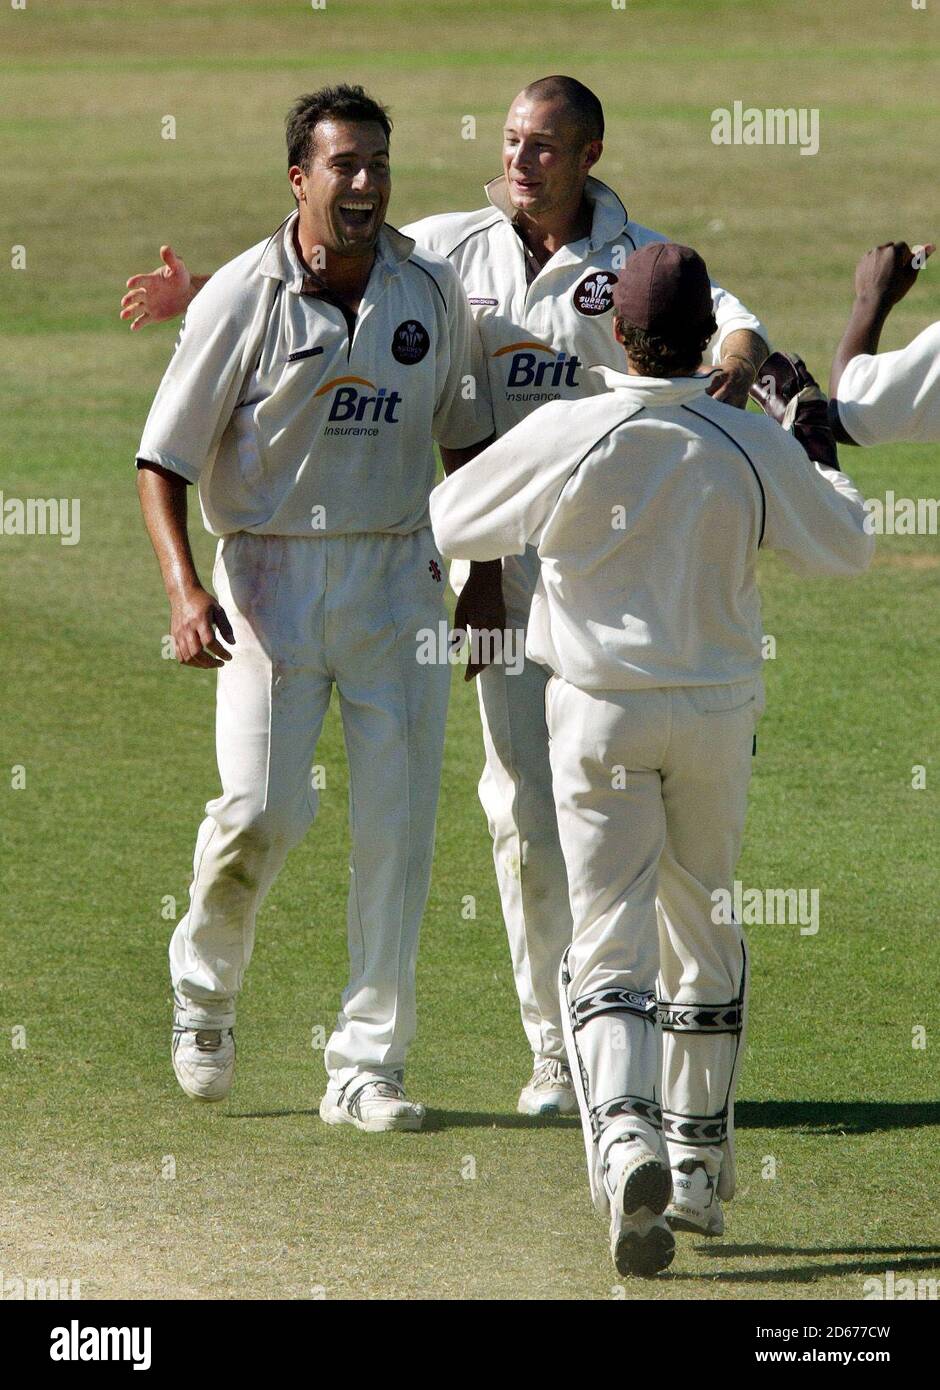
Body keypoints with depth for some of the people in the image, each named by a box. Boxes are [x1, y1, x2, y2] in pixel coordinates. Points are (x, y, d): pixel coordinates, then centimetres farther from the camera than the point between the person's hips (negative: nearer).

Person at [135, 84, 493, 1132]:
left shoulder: (433, 291, 3)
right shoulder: (242, 297, -8)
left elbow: (466, 438, 17)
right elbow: (163, 458, -7)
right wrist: (184, 593, -20)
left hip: (399, 582, 3)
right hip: (271, 578, -3)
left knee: (397, 825, -2)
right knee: (260, 812, -11)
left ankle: (367, 1066, 4)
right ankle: (203, 986, 20)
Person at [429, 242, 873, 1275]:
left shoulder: (565, 437, -12)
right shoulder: (754, 448, -6)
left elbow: (452, 522, 0)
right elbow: (844, 549, 8)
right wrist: (822, 456, 26)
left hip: (600, 709, -2)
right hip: (717, 712, 2)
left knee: (608, 945, -5)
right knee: (704, 938, 18)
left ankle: (626, 1142, -29)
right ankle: (698, 1169, 26)